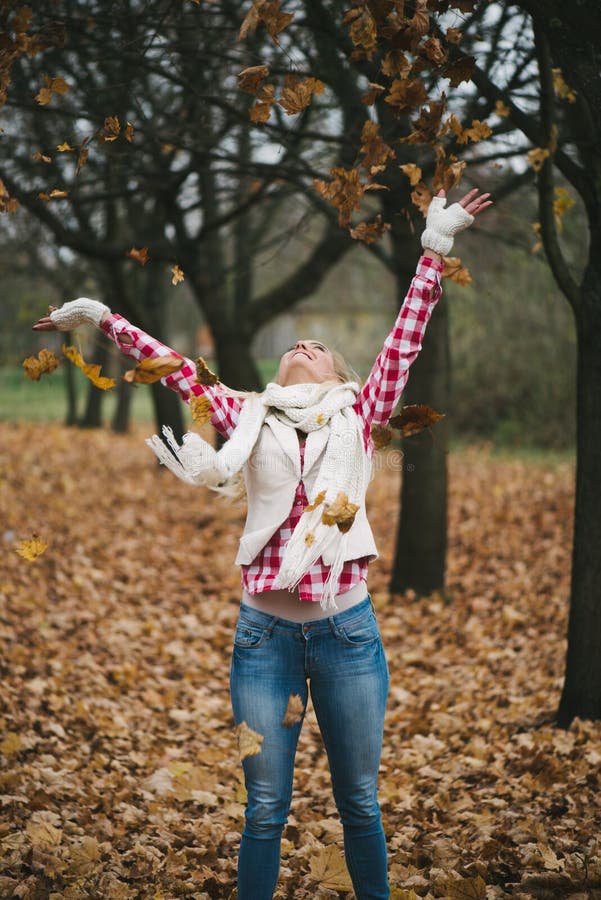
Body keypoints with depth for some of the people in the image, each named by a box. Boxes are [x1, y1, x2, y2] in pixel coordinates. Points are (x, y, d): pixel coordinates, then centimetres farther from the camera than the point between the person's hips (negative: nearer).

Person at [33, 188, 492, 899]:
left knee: (359, 803, 10)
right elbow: (175, 367, 13)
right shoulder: (250, 419, 10)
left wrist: (435, 247, 4)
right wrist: (99, 316, 14)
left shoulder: (357, 415, 8)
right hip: (265, 628, 0)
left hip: (347, 627, 0)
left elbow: (405, 339, 5)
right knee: (265, 808, 6)